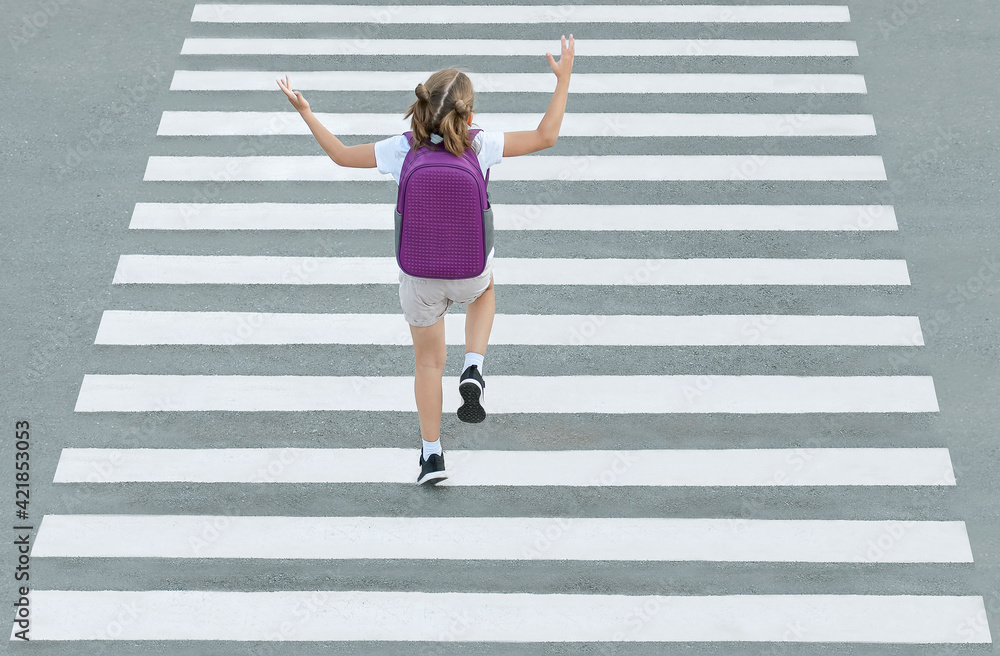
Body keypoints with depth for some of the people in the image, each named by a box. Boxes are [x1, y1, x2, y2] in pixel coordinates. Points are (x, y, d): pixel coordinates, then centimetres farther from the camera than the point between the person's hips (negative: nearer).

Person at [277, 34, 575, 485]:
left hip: (420, 275, 1)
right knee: (483, 293, 38)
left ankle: (431, 454, 27)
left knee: (428, 362, 23)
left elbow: (341, 155, -3)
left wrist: (304, 111, 7)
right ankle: (472, 370, 15)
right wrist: (564, 77, -3)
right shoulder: (478, 146, -19)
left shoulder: (402, 150, -16)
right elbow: (545, 136, -11)